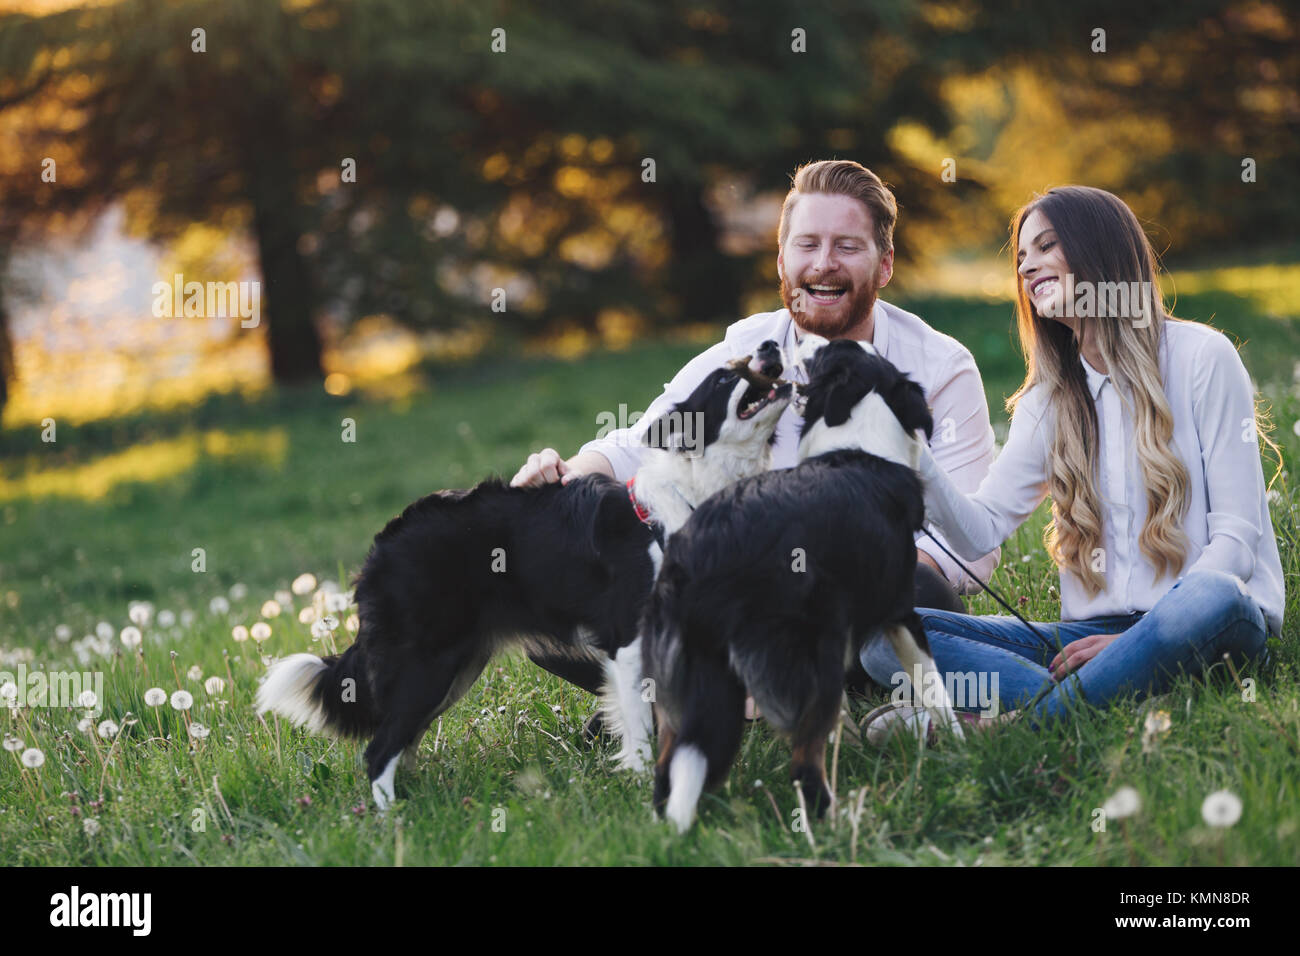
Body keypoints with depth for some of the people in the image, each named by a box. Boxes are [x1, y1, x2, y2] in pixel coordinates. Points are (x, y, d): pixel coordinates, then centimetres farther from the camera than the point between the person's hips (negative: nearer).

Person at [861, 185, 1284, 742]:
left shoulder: (1200, 356, 1)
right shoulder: (1048, 402, 17)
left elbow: (1237, 531, -4)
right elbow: (980, 532, 6)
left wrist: (1135, 638, -16)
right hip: (1096, 628, 4)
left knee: (1209, 600, -42)